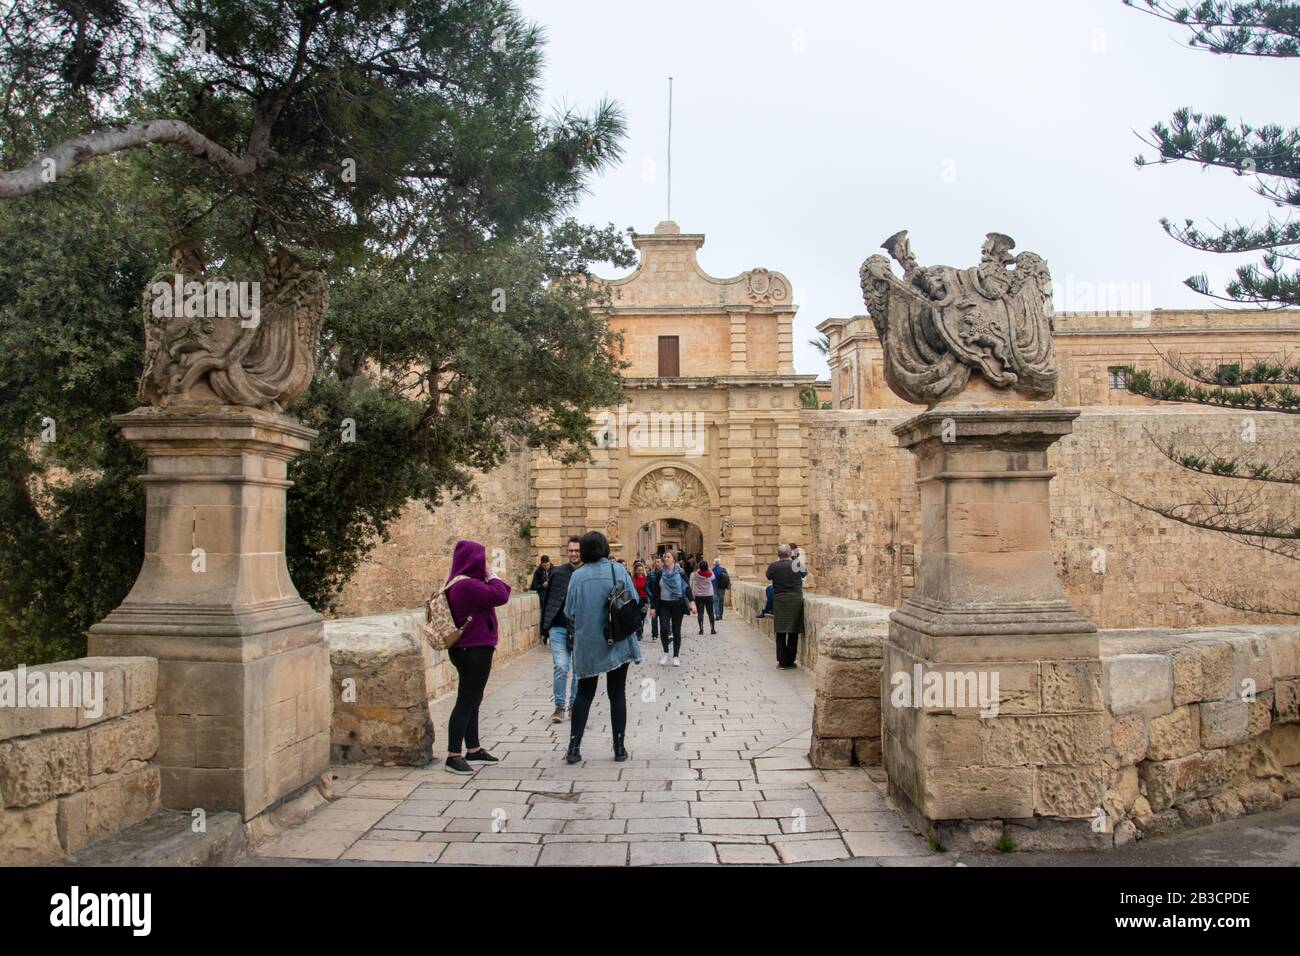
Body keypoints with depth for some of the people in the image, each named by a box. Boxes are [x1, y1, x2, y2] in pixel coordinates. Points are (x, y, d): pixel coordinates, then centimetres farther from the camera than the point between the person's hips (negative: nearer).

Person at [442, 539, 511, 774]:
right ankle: (453, 757, 0)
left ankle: (473, 750, 28)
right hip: (474, 651, -11)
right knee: (466, 702, -5)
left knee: (472, 701, 17)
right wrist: (491, 575, -10)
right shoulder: (467, 585, -22)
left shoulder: (460, 583, 12)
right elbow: (500, 596, -21)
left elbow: (495, 596, 21)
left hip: (470, 650, 11)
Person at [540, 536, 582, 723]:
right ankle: (559, 705, 7)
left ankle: (575, 704, 22)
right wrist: (548, 624, 2)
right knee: (560, 667, -5)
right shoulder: (557, 573, 4)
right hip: (559, 628, 0)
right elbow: (549, 599, 8)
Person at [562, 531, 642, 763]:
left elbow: (569, 612, -3)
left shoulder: (578, 575, -6)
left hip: (586, 645, 0)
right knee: (617, 694, 10)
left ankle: (574, 747, 9)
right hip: (618, 644, 0)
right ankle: (619, 748, 12)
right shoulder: (618, 570, -6)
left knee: (584, 694, 12)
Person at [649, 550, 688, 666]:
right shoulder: (660, 574, 4)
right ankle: (665, 653, 6)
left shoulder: (680, 574, 0)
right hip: (663, 605, 1)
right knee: (664, 629, -14)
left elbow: (687, 588, -4)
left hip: (677, 605, -1)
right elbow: (655, 591, 5)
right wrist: (653, 607, 0)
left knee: (676, 630, 4)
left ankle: (676, 656, 16)